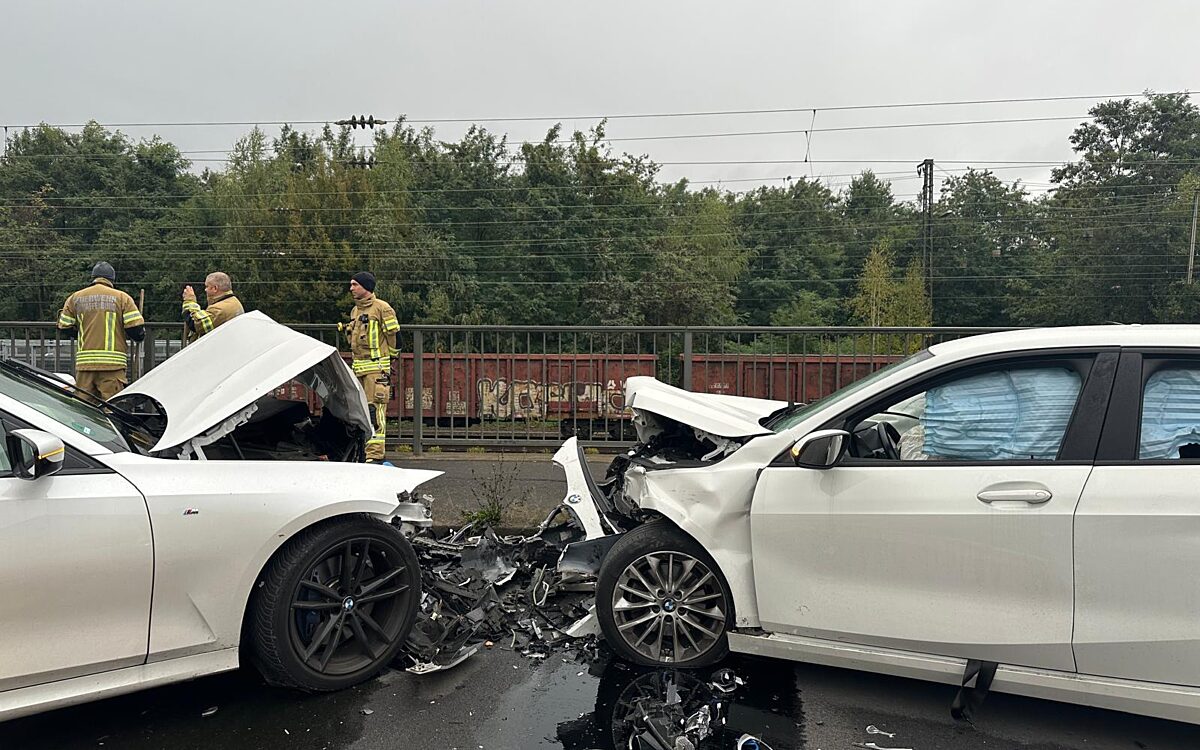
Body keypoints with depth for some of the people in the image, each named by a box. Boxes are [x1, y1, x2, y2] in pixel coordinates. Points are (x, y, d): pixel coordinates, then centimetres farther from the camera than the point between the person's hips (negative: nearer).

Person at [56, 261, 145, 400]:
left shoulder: (75, 298, 10)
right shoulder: (122, 297, 1)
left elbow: (64, 327, 13)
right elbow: (137, 331, -6)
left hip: (84, 363, 3)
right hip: (113, 363, -3)